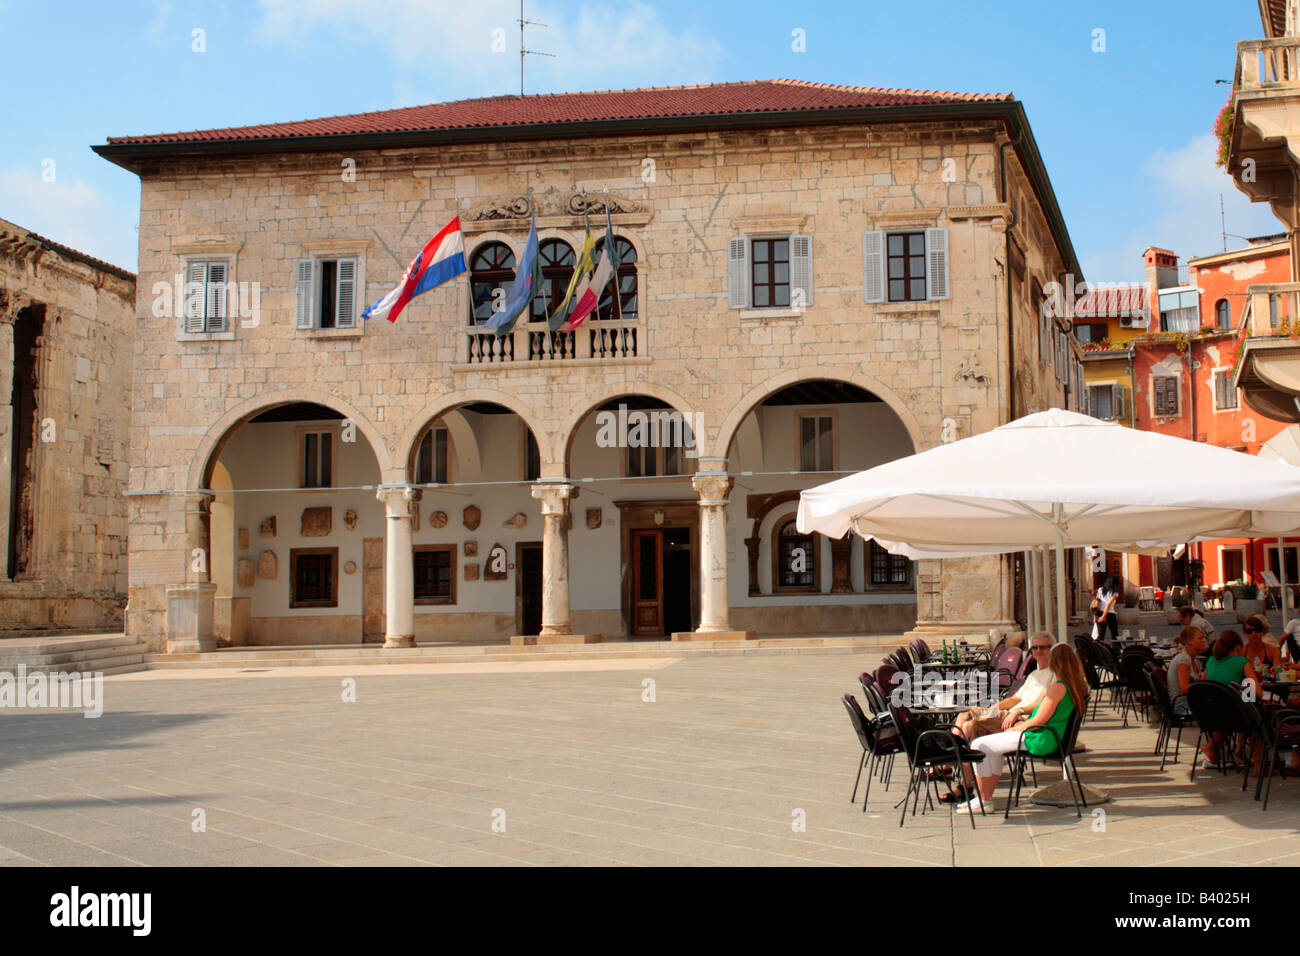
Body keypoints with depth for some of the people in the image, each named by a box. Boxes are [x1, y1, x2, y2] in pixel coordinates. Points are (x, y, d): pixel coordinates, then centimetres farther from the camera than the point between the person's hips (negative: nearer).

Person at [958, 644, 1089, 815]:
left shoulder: (1059, 687, -21)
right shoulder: (1076, 685, 7)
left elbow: (1039, 721, -19)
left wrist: (1015, 729, -4)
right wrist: (1024, 722, 12)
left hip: (1040, 741, -10)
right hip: (1051, 739, 10)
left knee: (979, 746, -6)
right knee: (993, 747, 27)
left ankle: (984, 801, 0)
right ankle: (987, 795, 23)